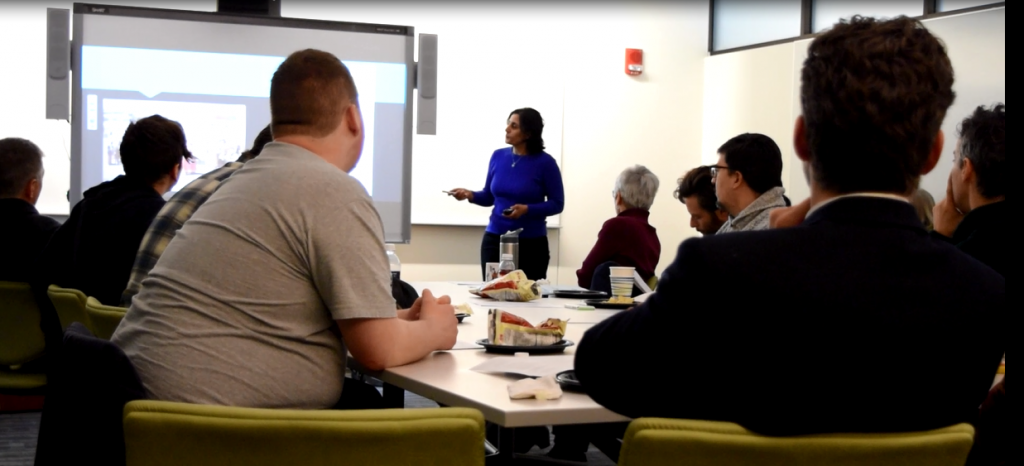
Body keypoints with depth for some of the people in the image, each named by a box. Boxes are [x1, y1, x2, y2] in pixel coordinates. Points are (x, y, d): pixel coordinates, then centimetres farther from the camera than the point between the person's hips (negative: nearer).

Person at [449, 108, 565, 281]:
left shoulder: (545, 162, -9)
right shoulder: (498, 156, 4)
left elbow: (557, 204, -6)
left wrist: (527, 209, -20)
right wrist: (470, 195, -7)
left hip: (531, 243, -4)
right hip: (494, 239, 4)